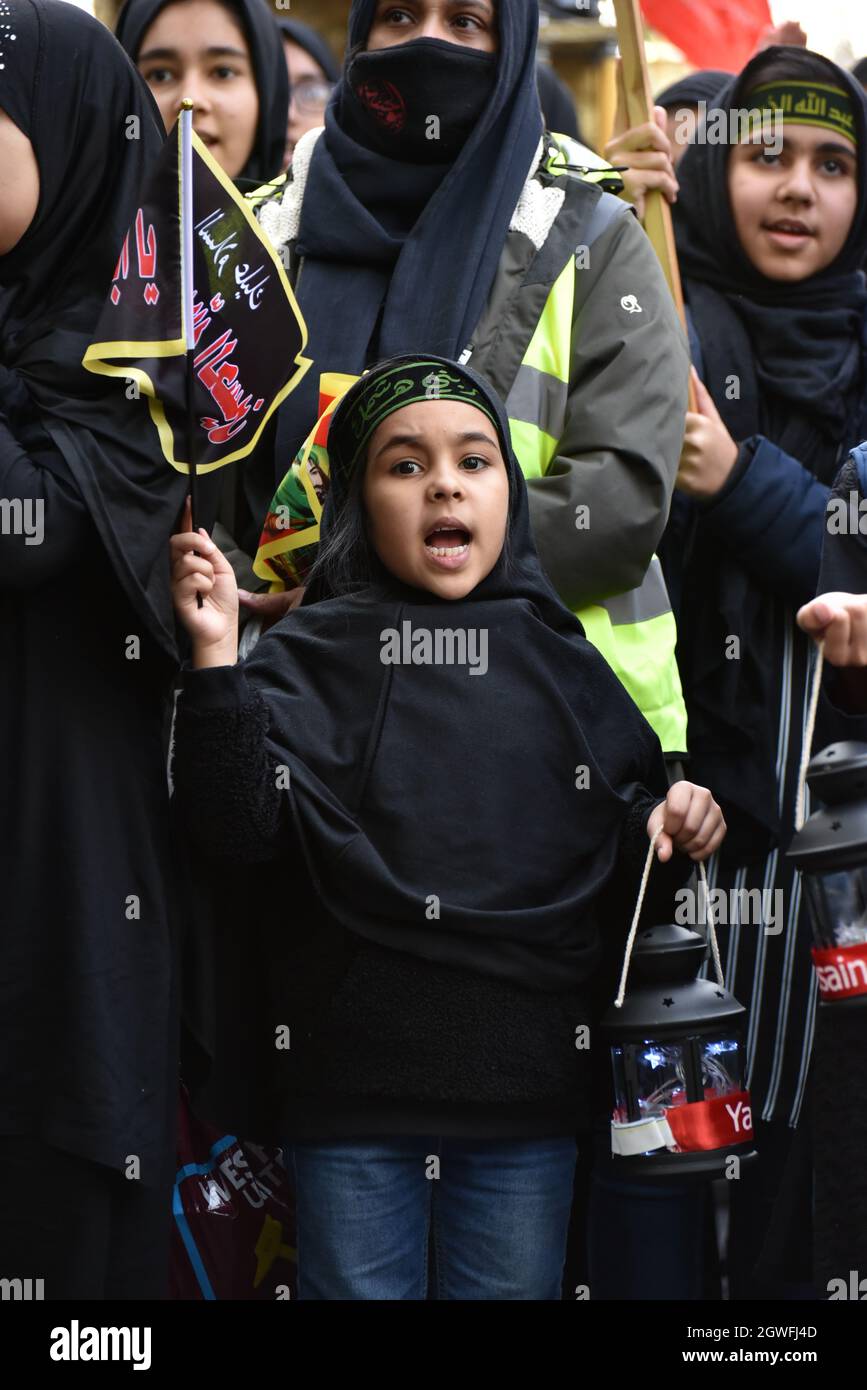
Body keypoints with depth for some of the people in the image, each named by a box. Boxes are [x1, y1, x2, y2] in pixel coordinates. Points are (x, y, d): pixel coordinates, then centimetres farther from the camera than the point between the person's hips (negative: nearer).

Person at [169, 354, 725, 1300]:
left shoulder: (561, 656, 8)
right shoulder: (311, 656, 1)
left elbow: (623, 864, 15)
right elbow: (241, 831, -12)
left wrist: (673, 832, -7)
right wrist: (216, 658, -20)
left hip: (526, 1089, 2)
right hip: (354, 1081, -2)